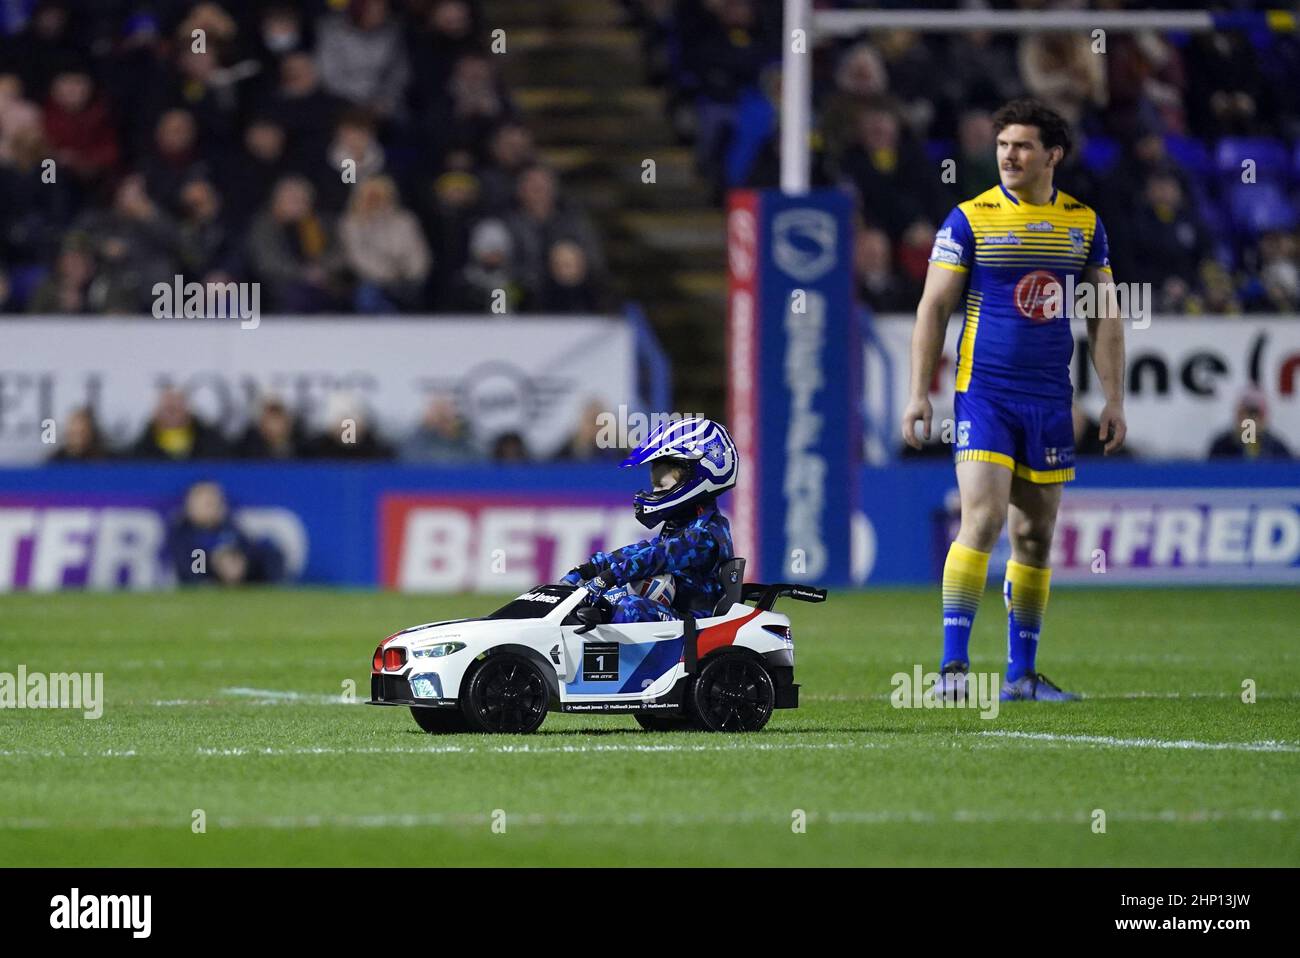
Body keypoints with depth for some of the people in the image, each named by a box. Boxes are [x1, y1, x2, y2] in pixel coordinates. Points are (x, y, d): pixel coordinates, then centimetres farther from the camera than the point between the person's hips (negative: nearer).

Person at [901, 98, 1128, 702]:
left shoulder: (1083, 223, 8)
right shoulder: (970, 219, -2)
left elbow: (1104, 316, 13)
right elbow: (933, 307, -1)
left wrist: (1113, 398, 7)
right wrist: (919, 394, -6)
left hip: (1050, 401, 4)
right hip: (984, 393, -4)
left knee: (1035, 534, 7)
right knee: (982, 519, -16)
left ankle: (1022, 674, 15)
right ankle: (953, 664, -15)